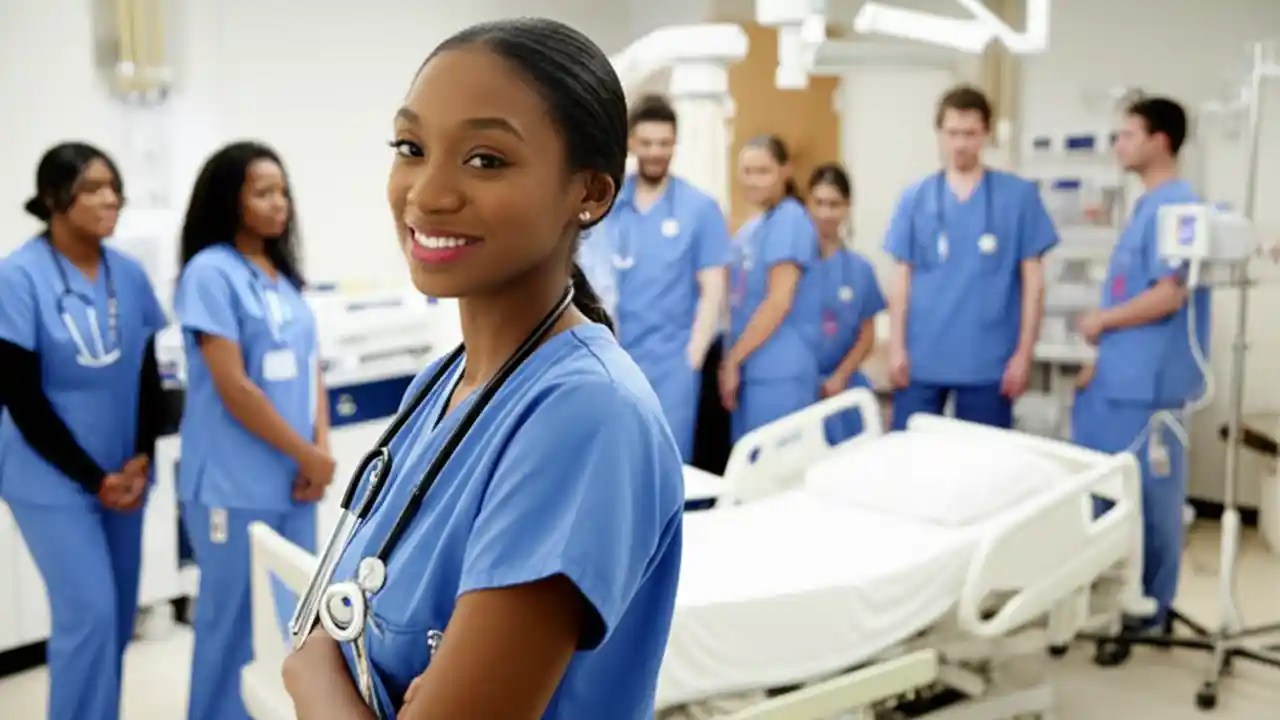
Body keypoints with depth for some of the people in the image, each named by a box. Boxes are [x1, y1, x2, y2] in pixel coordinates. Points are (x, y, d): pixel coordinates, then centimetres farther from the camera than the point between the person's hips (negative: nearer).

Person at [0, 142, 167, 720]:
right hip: (52, 478, -5)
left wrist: (141, 459, -5)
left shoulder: (129, 273, 1)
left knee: (117, 613, 10)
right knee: (89, 612, -9)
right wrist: (93, 478, -11)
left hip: (123, 473, 5)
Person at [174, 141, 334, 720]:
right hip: (235, 485, -7)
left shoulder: (283, 274, 11)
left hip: (291, 477, 7)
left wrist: (321, 449, -2)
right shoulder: (210, 273, -11)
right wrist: (308, 455, -10)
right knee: (235, 625, 4)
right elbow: (234, 389, -16)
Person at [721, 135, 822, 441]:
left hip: (779, 372, -8)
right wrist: (732, 360, 12)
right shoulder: (751, 228, 15)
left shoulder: (790, 220, -11)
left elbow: (779, 302, -17)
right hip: (752, 368, 8)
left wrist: (732, 359, -14)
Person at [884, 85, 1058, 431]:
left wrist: (1024, 352, -3)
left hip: (988, 363, -1)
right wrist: (896, 347, 1)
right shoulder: (915, 198, 4)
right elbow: (902, 277, 6)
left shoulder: (1019, 195, -1)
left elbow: (1032, 278, 1)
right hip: (922, 360, 1)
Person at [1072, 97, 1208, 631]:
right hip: (1121, 376, 10)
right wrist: (1103, 358, 16)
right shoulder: (1150, 205, 15)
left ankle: (1150, 607, 16)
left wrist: (1100, 322, -10)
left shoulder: (1174, 205, -15)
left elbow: (1169, 295, -23)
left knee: (1148, 493, 2)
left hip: (1148, 380, -10)